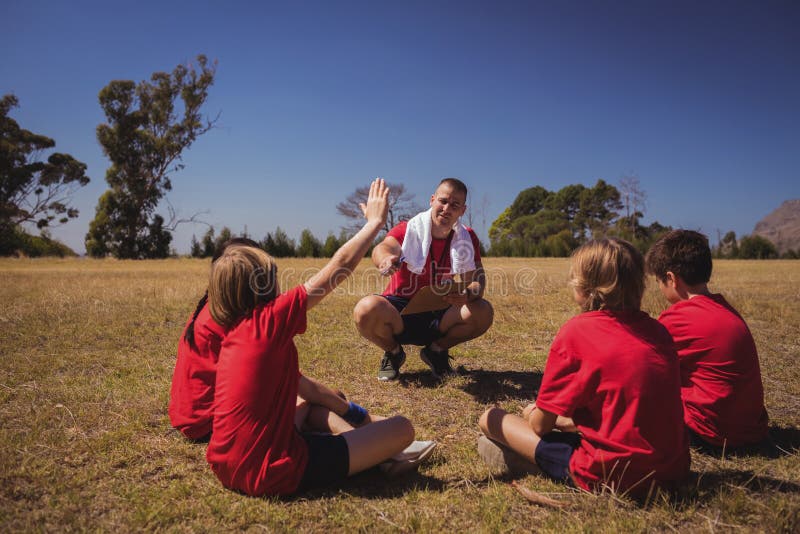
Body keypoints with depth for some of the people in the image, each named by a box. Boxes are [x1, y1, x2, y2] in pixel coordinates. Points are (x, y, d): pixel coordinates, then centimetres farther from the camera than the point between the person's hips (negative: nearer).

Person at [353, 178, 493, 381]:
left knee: (484, 312, -24)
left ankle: (437, 350, 6)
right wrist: (385, 259, -59)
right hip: (400, 311, -2)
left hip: (438, 315, 3)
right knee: (367, 309, -35)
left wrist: (469, 294, -31)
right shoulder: (409, 229, -13)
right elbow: (382, 248, -33)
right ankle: (393, 352, 1)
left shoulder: (467, 238, -2)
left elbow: (477, 279, -5)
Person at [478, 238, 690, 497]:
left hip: (611, 476, -7)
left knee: (491, 418, 4)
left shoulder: (577, 331, -14)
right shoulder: (657, 329, 3)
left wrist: (534, 413, 16)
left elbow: (540, 424, -7)